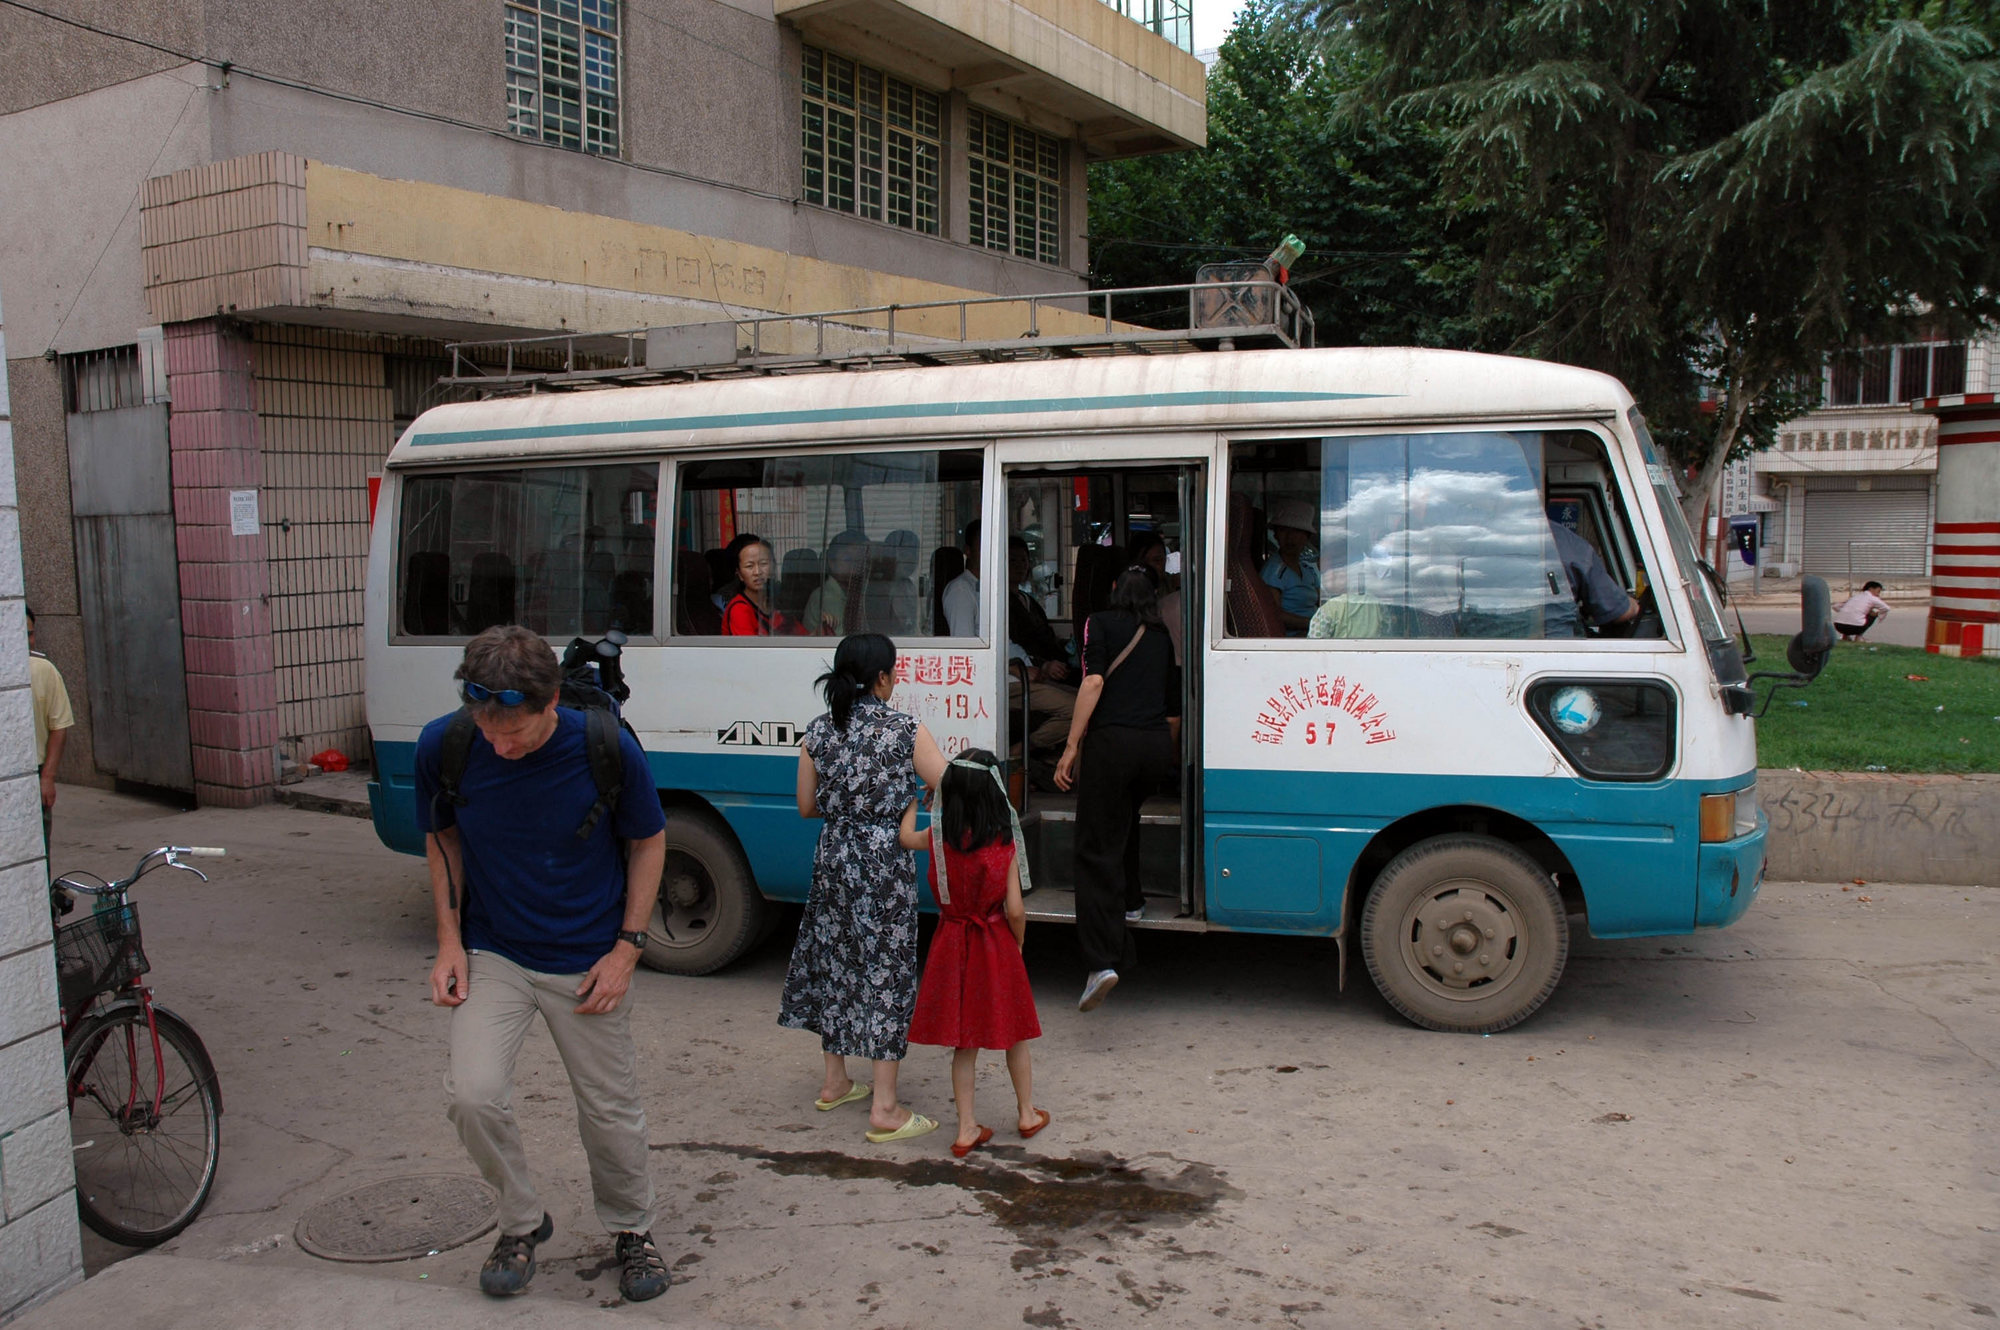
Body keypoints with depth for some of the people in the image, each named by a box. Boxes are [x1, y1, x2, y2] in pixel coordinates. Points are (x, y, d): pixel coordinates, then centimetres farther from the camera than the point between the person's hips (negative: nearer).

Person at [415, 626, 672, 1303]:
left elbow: (648, 842, -4)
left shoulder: (608, 750, -20)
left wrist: (627, 947, -9)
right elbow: (442, 838, 4)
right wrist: (450, 941, -3)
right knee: (473, 1095, -15)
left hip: (587, 963, -1)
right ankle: (522, 1223, 14)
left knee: (610, 1109, 7)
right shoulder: (444, 746, -15)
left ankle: (632, 1229, 36)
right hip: (492, 955, 1)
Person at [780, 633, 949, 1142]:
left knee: (835, 964, 19)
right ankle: (884, 1109, 4)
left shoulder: (819, 732, 0)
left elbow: (807, 806, 7)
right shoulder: (906, 731, -12)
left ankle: (834, 1082, 32)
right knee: (886, 974, 1)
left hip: (834, 860, 5)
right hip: (886, 862, -5)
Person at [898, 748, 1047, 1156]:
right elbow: (1015, 909, -15)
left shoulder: (938, 838, -9)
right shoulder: (1004, 845, -14)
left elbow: (905, 836, 14)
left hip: (952, 946, 2)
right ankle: (1027, 1113, 32)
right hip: (997, 945, -2)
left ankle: (967, 1129, 16)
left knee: (963, 1043, 11)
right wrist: (1018, 943, 4)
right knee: (1013, 1034, 17)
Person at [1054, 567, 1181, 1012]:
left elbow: (1094, 681, -8)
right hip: (1157, 744, 5)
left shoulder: (1101, 623, 7)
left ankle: (1102, 961, -16)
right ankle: (1130, 903, 40)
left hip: (1111, 741, -5)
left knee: (1097, 849, -5)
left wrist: (1071, 747, -8)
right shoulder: (1161, 636, 21)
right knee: (1125, 817, 34)